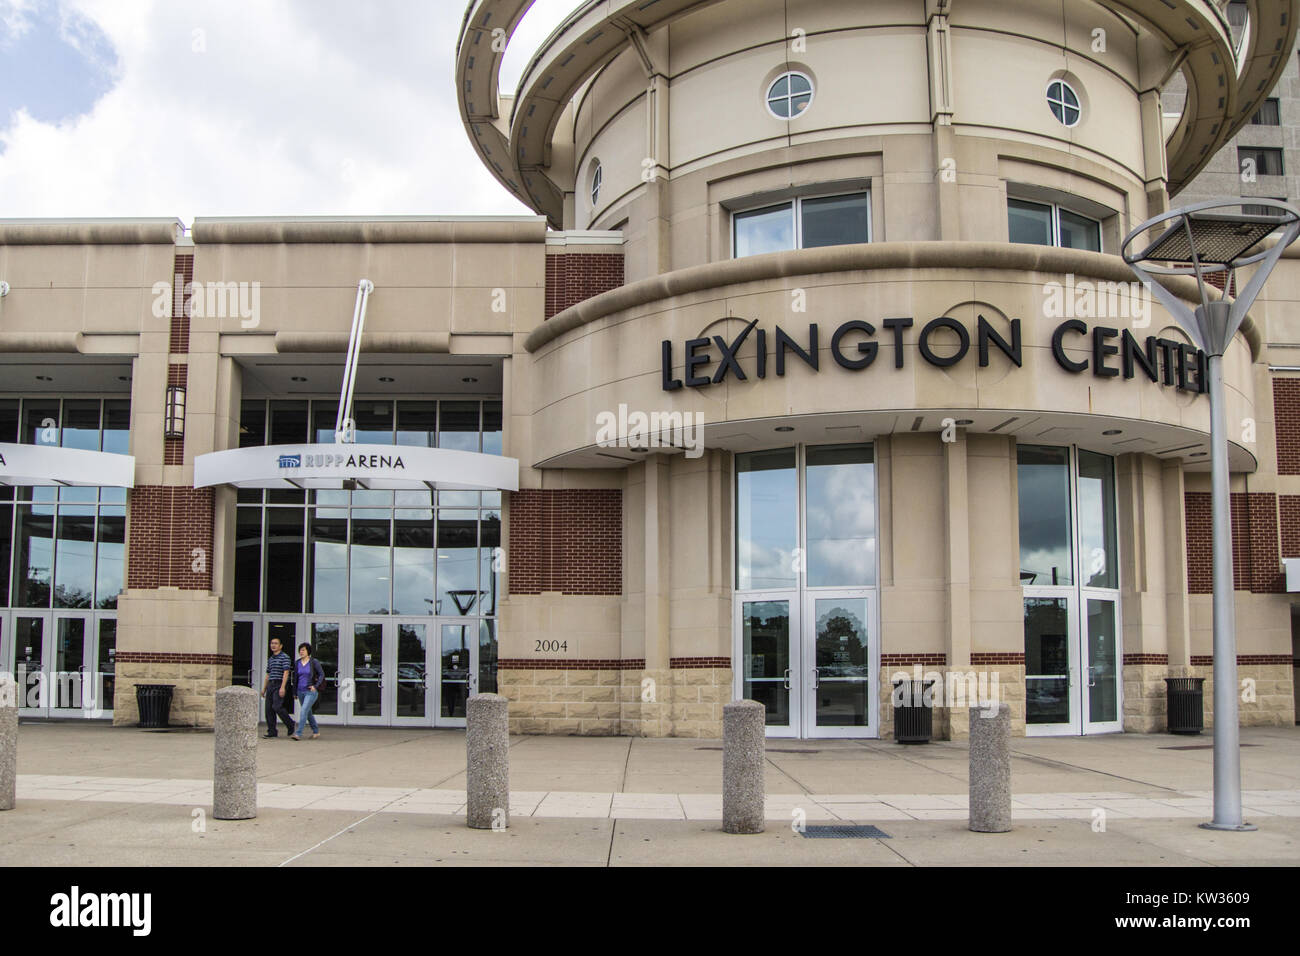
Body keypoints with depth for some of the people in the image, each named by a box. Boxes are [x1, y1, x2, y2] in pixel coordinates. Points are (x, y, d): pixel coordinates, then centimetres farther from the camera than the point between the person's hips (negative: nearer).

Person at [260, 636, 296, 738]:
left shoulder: (285, 657, -5)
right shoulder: (270, 659, 19)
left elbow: (286, 672, -14)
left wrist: (282, 687, -22)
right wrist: (264, 688, 19)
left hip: (280, 685, -8)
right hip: (271, 685, 8)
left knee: (277, 707, -18)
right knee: (269, 709, 2)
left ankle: (290, 724, 0)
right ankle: (272, 731, 6)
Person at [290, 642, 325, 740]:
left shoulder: (314, 662, -7)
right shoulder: (297, 663, 7)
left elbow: (321, 674, -3)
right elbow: (295, 677, 14)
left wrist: (316, 686, -12)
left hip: (311, 692, -6)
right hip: (301, 691, 6)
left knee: (303, 711, -16)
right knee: (308, 712, 14)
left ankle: (298, 733, -18)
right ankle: (316, 731, 29)